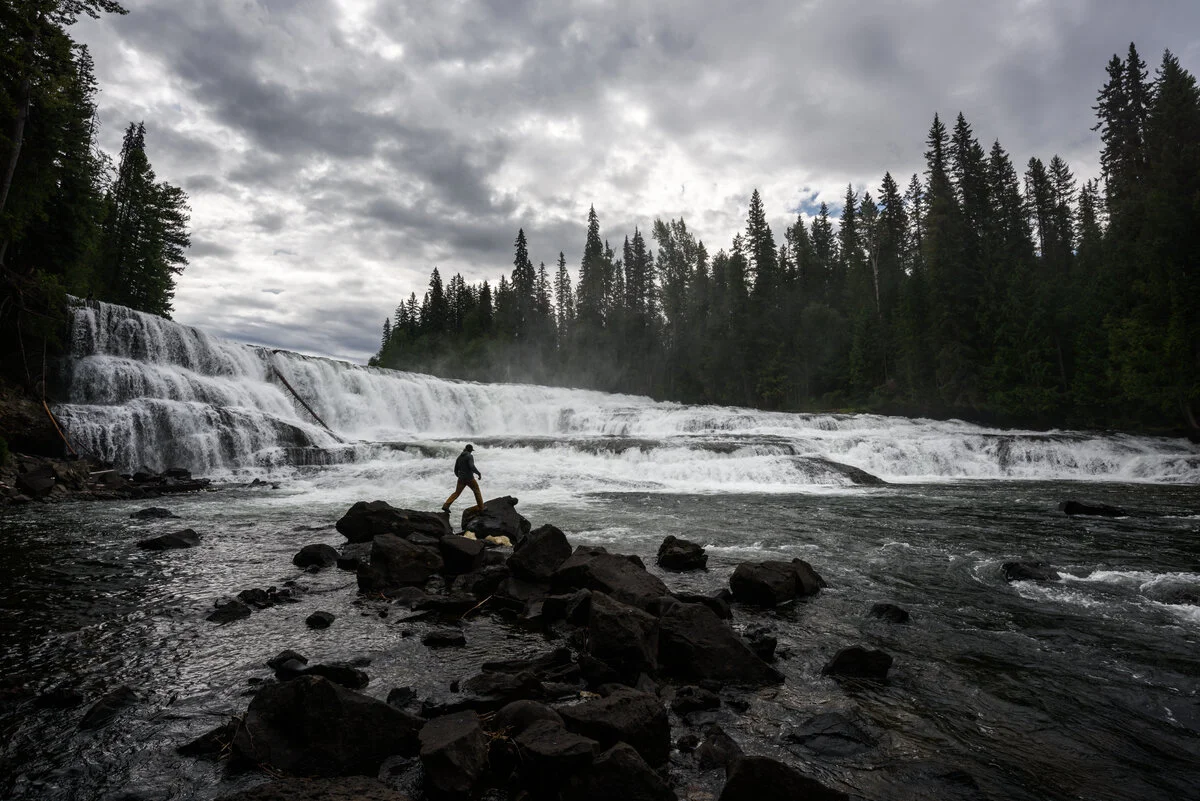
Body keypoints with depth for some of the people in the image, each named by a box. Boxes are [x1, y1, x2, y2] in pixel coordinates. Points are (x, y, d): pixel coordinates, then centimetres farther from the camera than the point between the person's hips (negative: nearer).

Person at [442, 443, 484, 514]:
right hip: (469, 478, -6)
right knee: (477, 491, 12)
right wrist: (479, 473, -14)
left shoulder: (459, 457, 11)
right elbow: (472, 467, -25)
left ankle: (446, 505, -5)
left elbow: (456, 469, 16)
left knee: (456, 493, 9)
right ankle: (480, 507, 14)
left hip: (461, 479, 6)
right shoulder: (470, 456, -11)